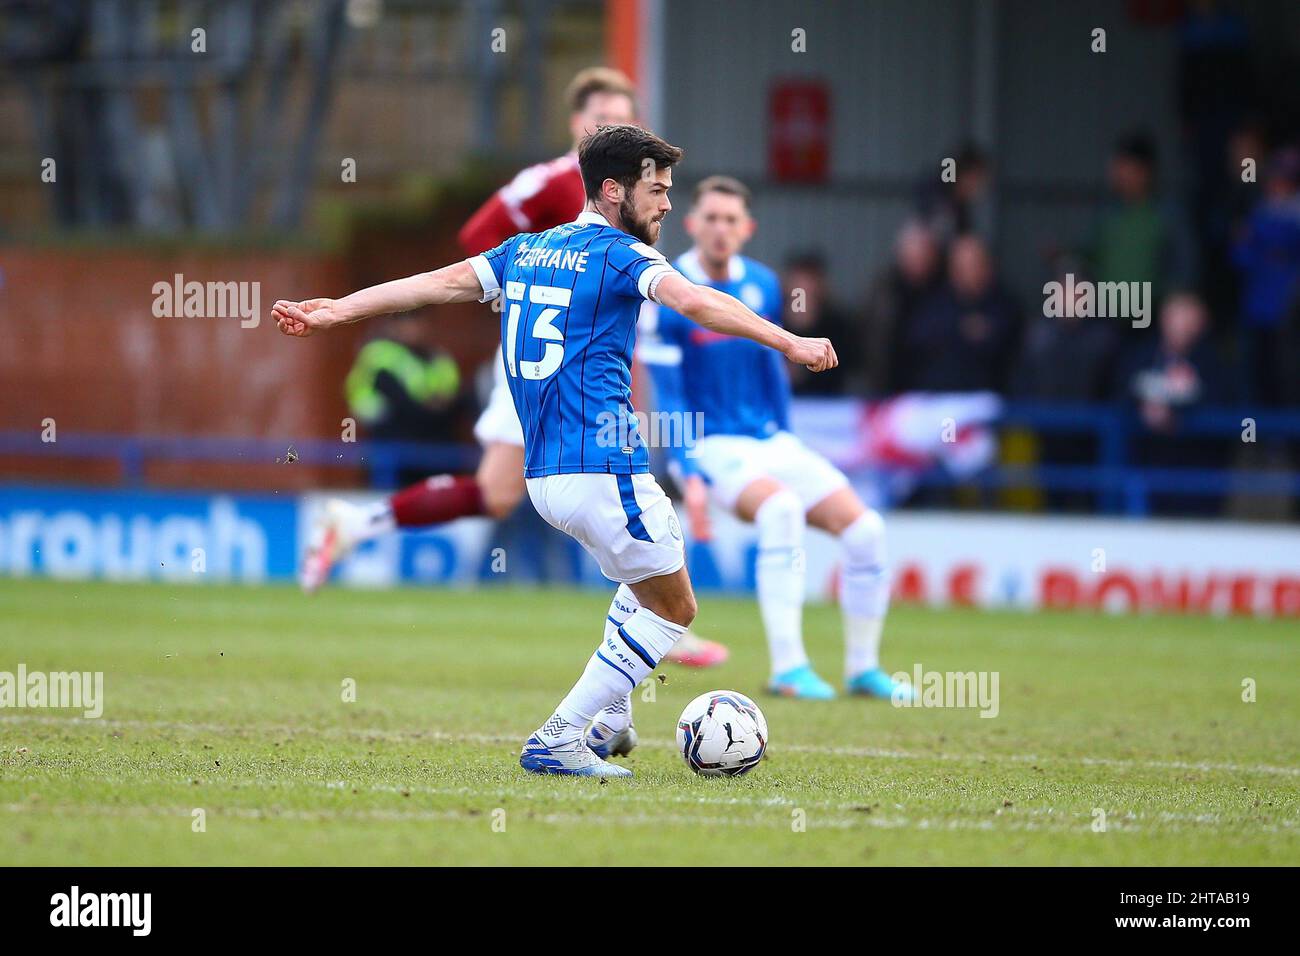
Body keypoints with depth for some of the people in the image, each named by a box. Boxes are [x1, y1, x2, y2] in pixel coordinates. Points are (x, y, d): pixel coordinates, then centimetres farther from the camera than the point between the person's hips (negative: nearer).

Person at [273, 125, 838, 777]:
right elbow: (693, 302, -23)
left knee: (654, 580, 29)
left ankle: (606, 719, 20)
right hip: (604, 471, -8)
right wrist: (790, 344, -28)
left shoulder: (526, 250, 14)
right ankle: (558, 741, -1)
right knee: (674, 609, 5)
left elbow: (439, 283, 11)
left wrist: (334, 312, 15)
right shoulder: (620, 255, -7)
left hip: (542, 475, 8)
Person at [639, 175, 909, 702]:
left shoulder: (762, 285, 7)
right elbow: (668, 398, -12)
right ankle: (787, 666, -36)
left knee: (864, 526, -10)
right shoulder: (666, 297, -11)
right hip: (711, 446, -6)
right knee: (781, 505, -35)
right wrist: (690, 477, -20)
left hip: (771, 441, 6)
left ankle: (862, 667, 5)